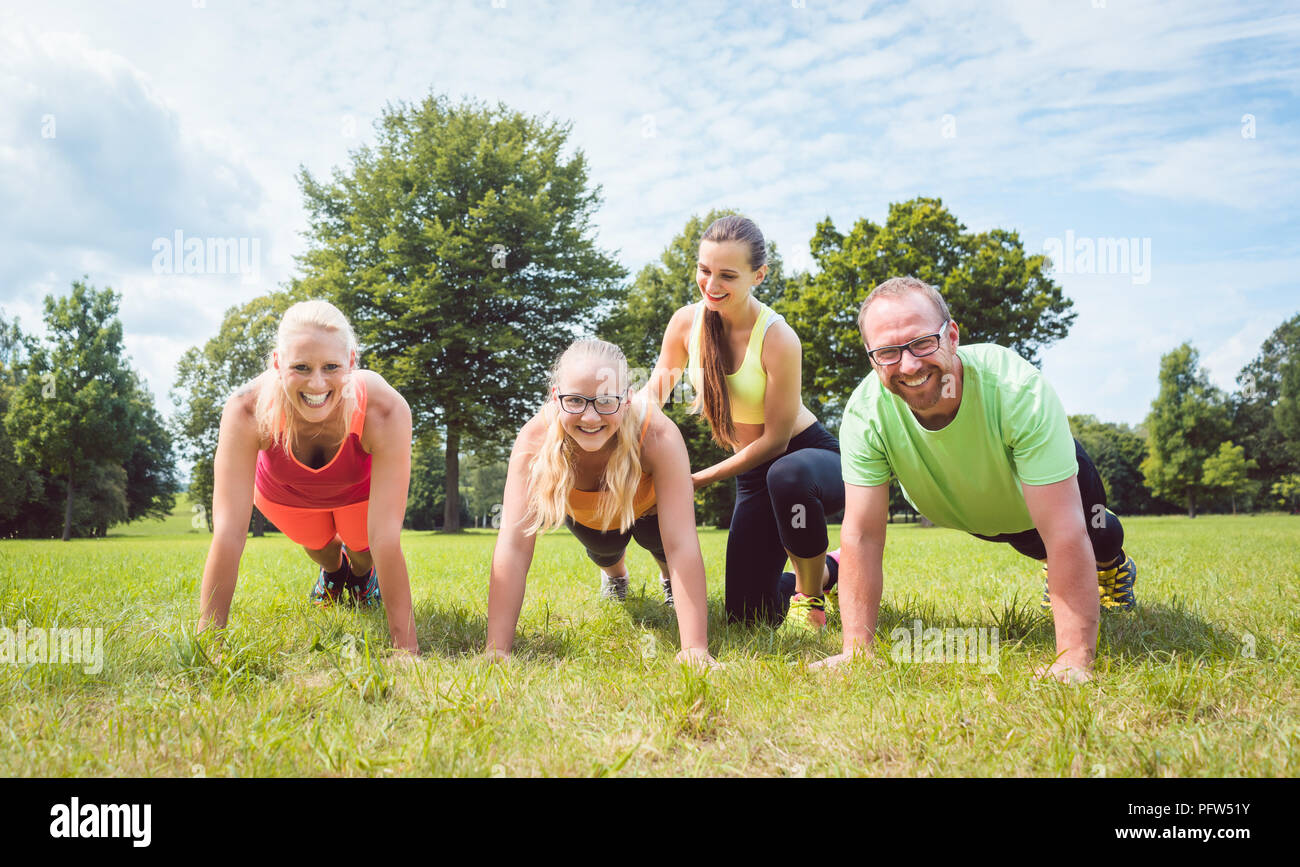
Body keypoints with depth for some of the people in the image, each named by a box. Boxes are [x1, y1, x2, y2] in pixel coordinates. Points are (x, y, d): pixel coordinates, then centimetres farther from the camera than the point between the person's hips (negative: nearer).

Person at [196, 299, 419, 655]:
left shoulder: (384, 411, -44)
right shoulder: (247, 411, -41)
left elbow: (386, 538, -41)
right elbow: (228, 534, -39)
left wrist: (405, 646, -40)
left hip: (360, 485, -1)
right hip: (283, 491, 1)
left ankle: (362, 573, 40)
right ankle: (332, 572, 51)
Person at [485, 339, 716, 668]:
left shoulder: (658, 436, -44)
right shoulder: (535, 440, -40)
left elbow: (681, 544, -46)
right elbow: (513, 545, -42)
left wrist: (695, 650, -51)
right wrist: (497, 650, -48)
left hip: (647, 505, -1)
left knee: (657, 541, -16)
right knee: (605, 550, -10)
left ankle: (670, 579, 22)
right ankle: (615, 573, 29)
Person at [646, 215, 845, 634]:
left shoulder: (778, 339, -25)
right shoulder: (687, 322, -10)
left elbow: (774, 440, -20)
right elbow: (660, 383, 8)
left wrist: (700, 480, -19)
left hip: (808, 455, -5)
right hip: (753, 473, 5)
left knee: (786, 475, -45)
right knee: (747, 614, 2)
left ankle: (811, 595, -16)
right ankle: (826, 574, 33)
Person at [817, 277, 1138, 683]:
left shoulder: (1017, 388, -43)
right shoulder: (865, 412, -35)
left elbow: (1063, 532, -43)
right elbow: (862, 535, -31)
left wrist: (1075, 660, -45)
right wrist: (856, 650, -36)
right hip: (965, 515, 2)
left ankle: (1111, 564, 25)